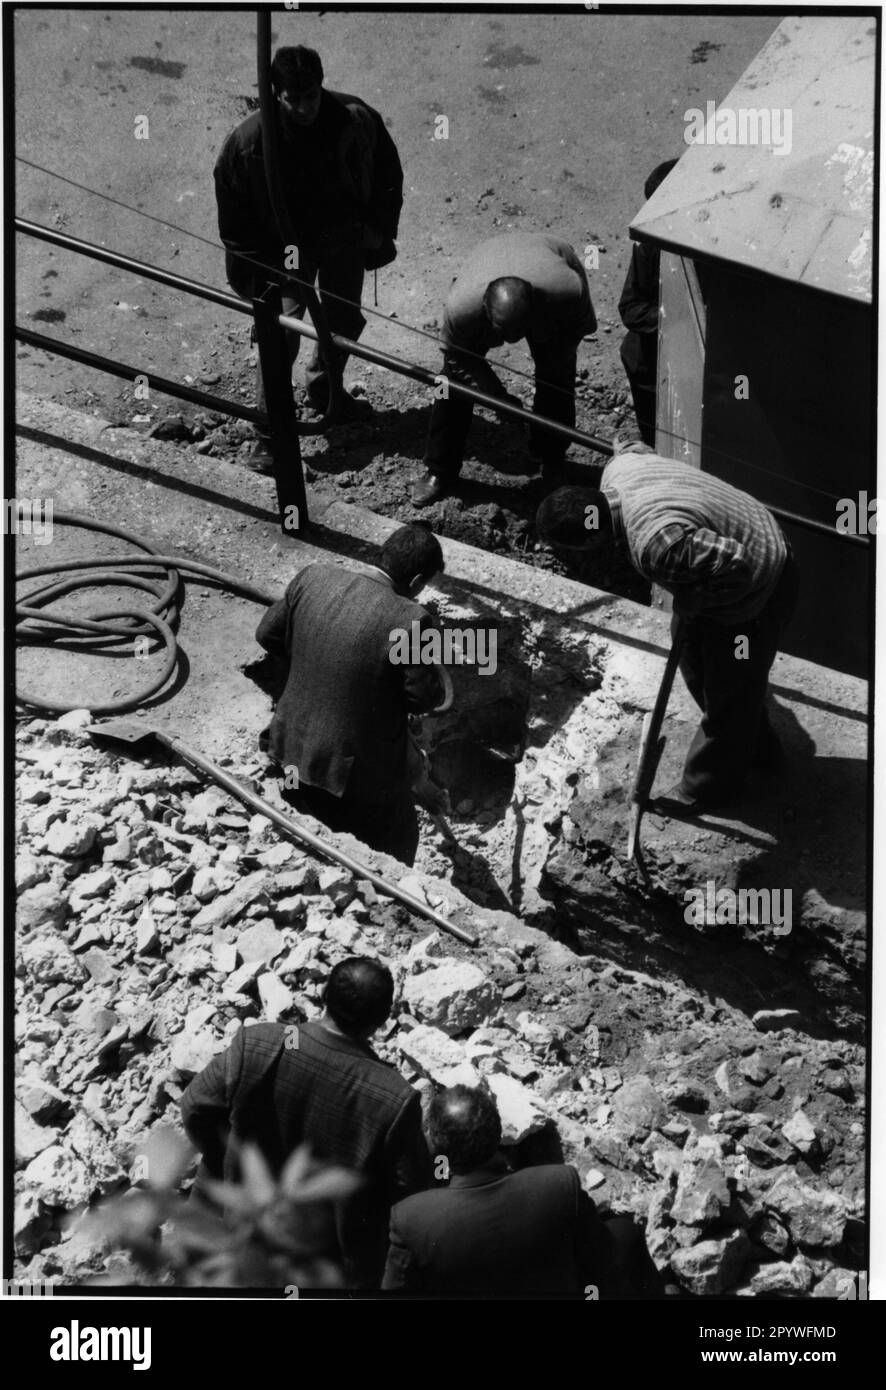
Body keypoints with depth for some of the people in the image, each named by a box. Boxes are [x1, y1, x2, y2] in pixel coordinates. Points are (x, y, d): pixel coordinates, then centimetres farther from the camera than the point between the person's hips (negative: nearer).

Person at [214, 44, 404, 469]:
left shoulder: (357, 120, -20)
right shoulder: (250, 139, -25)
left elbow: (387, 175, -1)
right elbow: (232, 203, -11)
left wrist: (380, 232, 0)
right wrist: (245, 268, -8)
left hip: (344, 240, 4)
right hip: (284, 248, -3)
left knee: (345, 321, 19)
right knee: (281, 329, -15)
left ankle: (324, 389, 48)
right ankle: (269, 431, -6)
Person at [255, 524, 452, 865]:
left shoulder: (313, 578, -12)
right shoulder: (409, 621, -29)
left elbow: (268, 634, 2)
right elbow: (430, 698, -18)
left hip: (296, 750, 6)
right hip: (361, 773, -6)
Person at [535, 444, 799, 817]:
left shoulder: (658, 545, -41)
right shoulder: (616, 469, -14)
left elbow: (736, 564, -40)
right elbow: (637, 450, 11)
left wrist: (692, 600, -21)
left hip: (754, 591, -10)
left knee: (728, 691, 11)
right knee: (695, 660, 26)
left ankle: (708, 787, 35)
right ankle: (757, 746, 49)